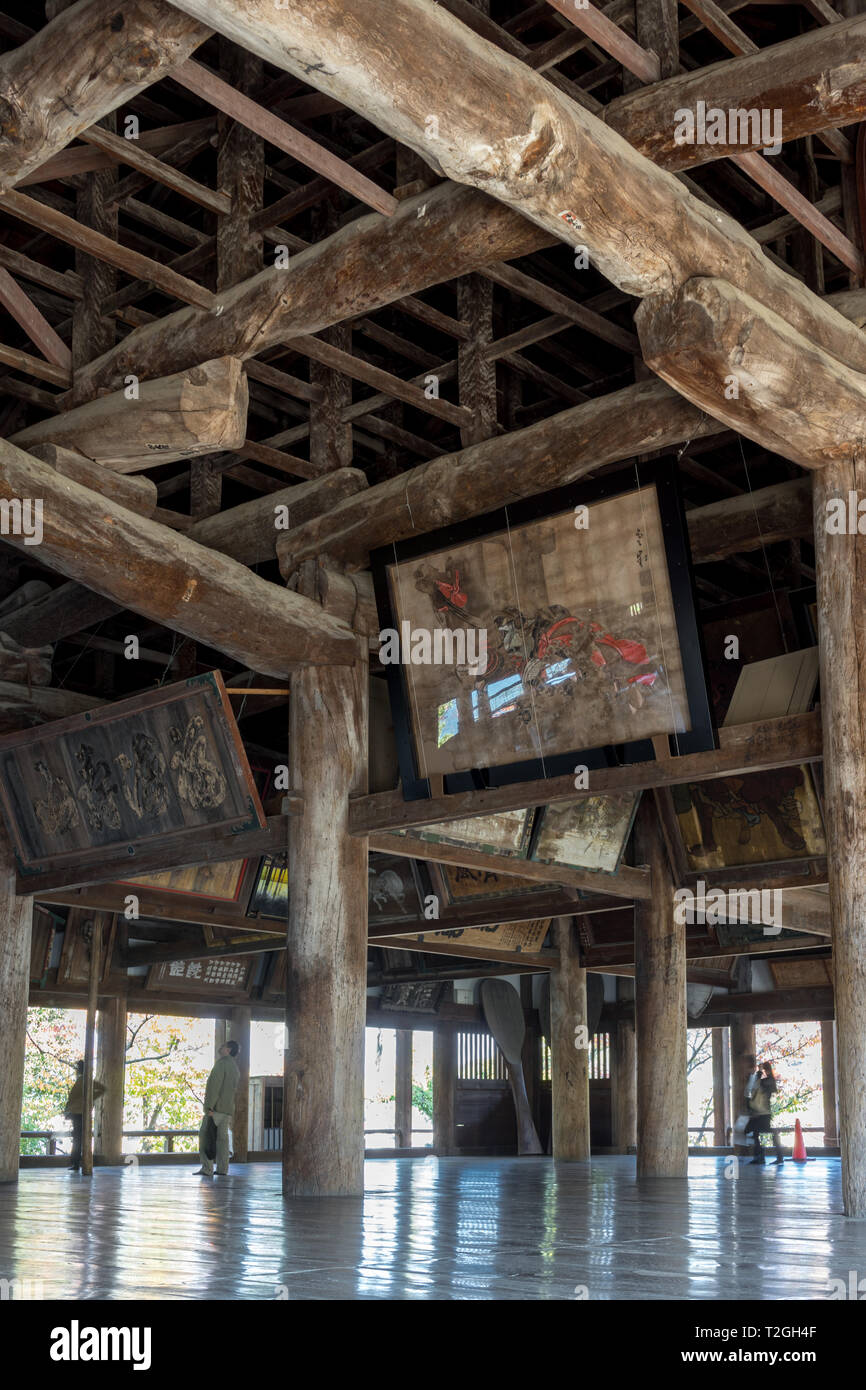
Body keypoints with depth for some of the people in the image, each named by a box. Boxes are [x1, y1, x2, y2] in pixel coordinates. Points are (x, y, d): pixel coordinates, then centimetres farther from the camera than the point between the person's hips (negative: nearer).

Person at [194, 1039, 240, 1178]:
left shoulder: (222, 1063, -7)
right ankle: (222, 1169, 4)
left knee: (204, 1135, -6)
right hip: (228, 1109, 8)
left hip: (216, 1107, -8)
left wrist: (210, 1106, -20)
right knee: (222, 1137, 9)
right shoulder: (236, 1068, 21)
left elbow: (215, 1084, -16)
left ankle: (207, 1168, -12)